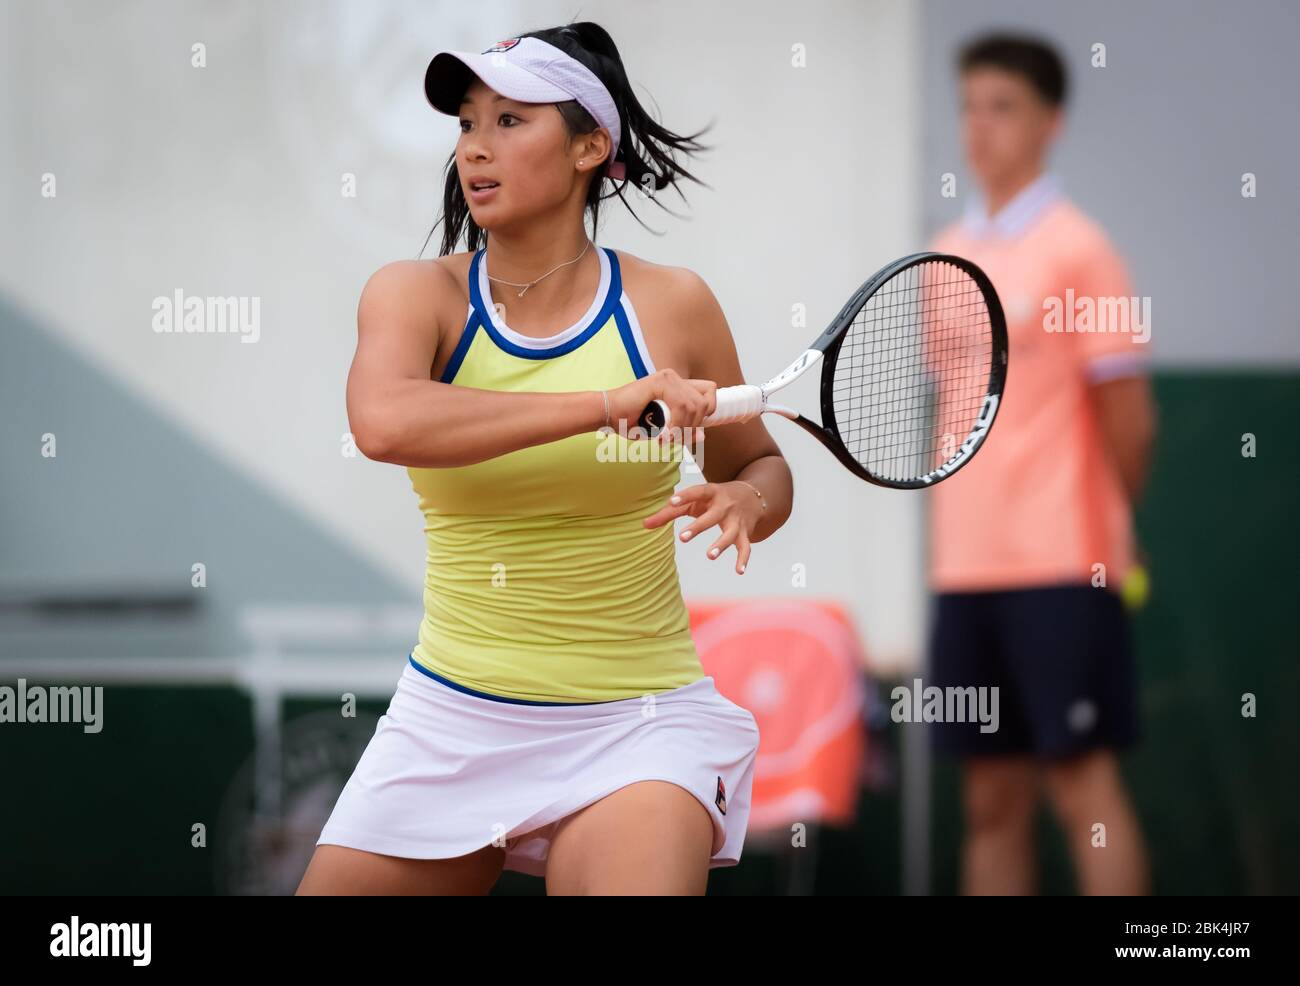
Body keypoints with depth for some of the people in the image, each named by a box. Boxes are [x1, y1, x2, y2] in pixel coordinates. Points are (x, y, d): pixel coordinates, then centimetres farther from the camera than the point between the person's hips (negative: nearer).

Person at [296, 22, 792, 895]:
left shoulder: (671, 303, -2)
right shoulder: (417, 294, -4)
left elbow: (761, 464, 14)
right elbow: (384, 422, -27)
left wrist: (743, 502, -11)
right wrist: (604, 404, -35)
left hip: (635, 722, -2)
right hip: (451, 717, 2)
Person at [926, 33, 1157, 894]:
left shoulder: (1076, 249, -7)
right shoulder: (948, 256, 13)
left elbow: (1128, 416, -6)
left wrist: (1109, 529, 4)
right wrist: (961, 520, 12)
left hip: (1058, 566, -6)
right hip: (965, 566, 6)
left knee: (1082, 780, -7)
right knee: (992, 797, 8)